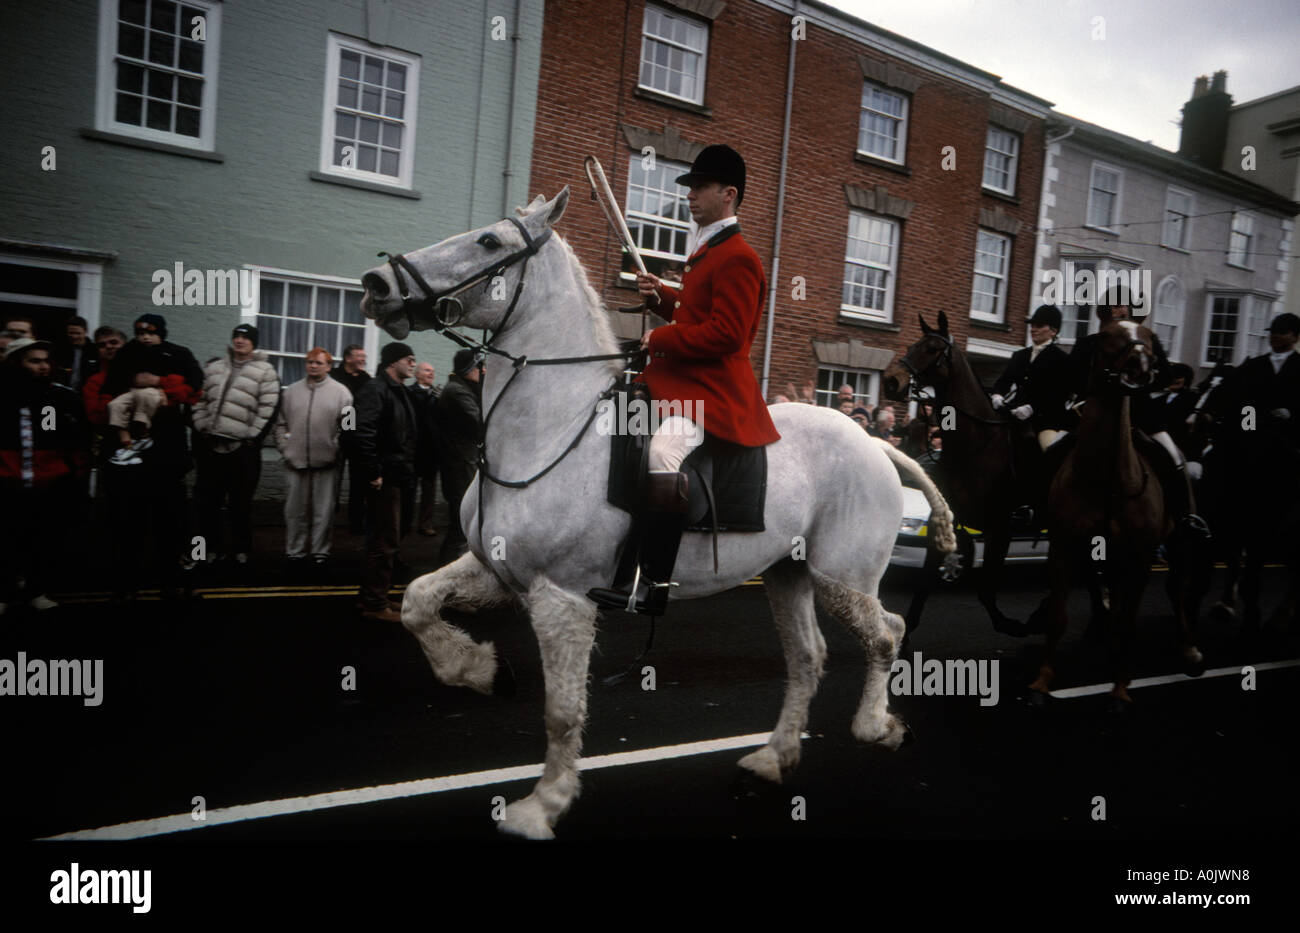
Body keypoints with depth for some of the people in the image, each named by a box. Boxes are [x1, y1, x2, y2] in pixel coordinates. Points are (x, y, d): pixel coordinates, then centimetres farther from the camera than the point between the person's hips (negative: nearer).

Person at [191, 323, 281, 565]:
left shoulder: (265, 371, -3)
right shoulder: (213, 366, 14)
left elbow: (268, 409, -8)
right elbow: (200, 399, 15)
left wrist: (251, 438, -11)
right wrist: (201, 427, 4)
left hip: (243, 448, -5)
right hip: (210, 445, 5)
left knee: (241, 503, 4)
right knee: (207, 500, 8)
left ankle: (241, 549, 15)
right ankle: (212, 547, 19)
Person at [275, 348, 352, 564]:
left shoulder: (341, 392, 0)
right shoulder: (292, 391, 11)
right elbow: (281, 423, 14)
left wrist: (337, 448, -9)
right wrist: (284, 447, 4)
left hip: (326, 462, -3)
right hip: (295, 460, 3)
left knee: (323, 510, 3)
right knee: (295, 508, 10)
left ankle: (320, 550, 14)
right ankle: (294, 549, 21)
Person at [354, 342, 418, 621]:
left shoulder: (398, 392, 17)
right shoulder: (375, 389, -14)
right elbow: (363, 432, -25)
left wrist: (405, 467, 15)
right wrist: (373, 473, -24)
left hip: (393, 476, 10)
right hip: (384, 479, -10)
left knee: (381, 539, 16)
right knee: (384, 541, -4)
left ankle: (370, 597, 27)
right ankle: (375, 603, 5)